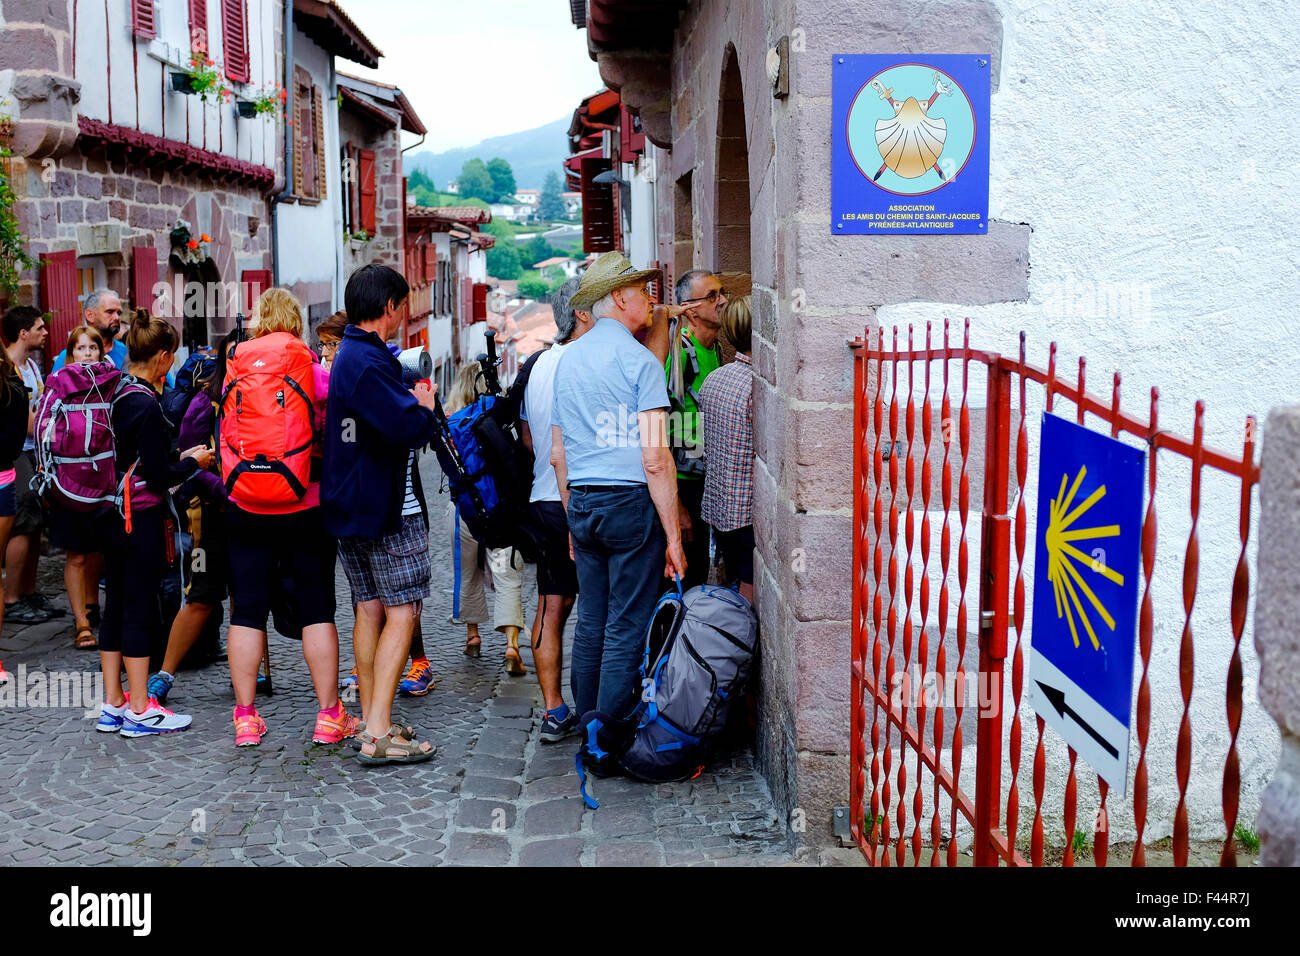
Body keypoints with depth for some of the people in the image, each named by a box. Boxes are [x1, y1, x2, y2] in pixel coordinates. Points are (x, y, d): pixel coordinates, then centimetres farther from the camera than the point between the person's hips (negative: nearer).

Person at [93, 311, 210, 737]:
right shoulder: (145, 404, -18)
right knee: (140, 610, -1)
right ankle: (139, 710, 7)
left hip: (112, 518, 9)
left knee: (115, 607, 13)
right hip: (140, 521, -9)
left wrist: (177, 459, 17)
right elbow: (158, 477, -19)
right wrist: (194, 462, -3)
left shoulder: (116, 395, 8)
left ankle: (113, 705, 20)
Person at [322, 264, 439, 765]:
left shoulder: (348, 355, 15)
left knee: (369, 609, 14)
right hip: (387, 508, -10)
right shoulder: (369, 361, -18)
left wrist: (414, 404, 5)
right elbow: (407, 426, -27)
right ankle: (378, 734, -9)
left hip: (350, 504, 10)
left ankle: (370, 720, 20)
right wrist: (425, 408, -8)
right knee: (402, 611, -7)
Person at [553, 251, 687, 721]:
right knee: (627, 630, -3)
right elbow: (655, 460, -14)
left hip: (582, 504, 7)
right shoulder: (638, 359, -9)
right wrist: (673, 537, -11)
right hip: (631, 504, -7)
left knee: (590, 624, 13)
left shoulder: (568, 359, 12)